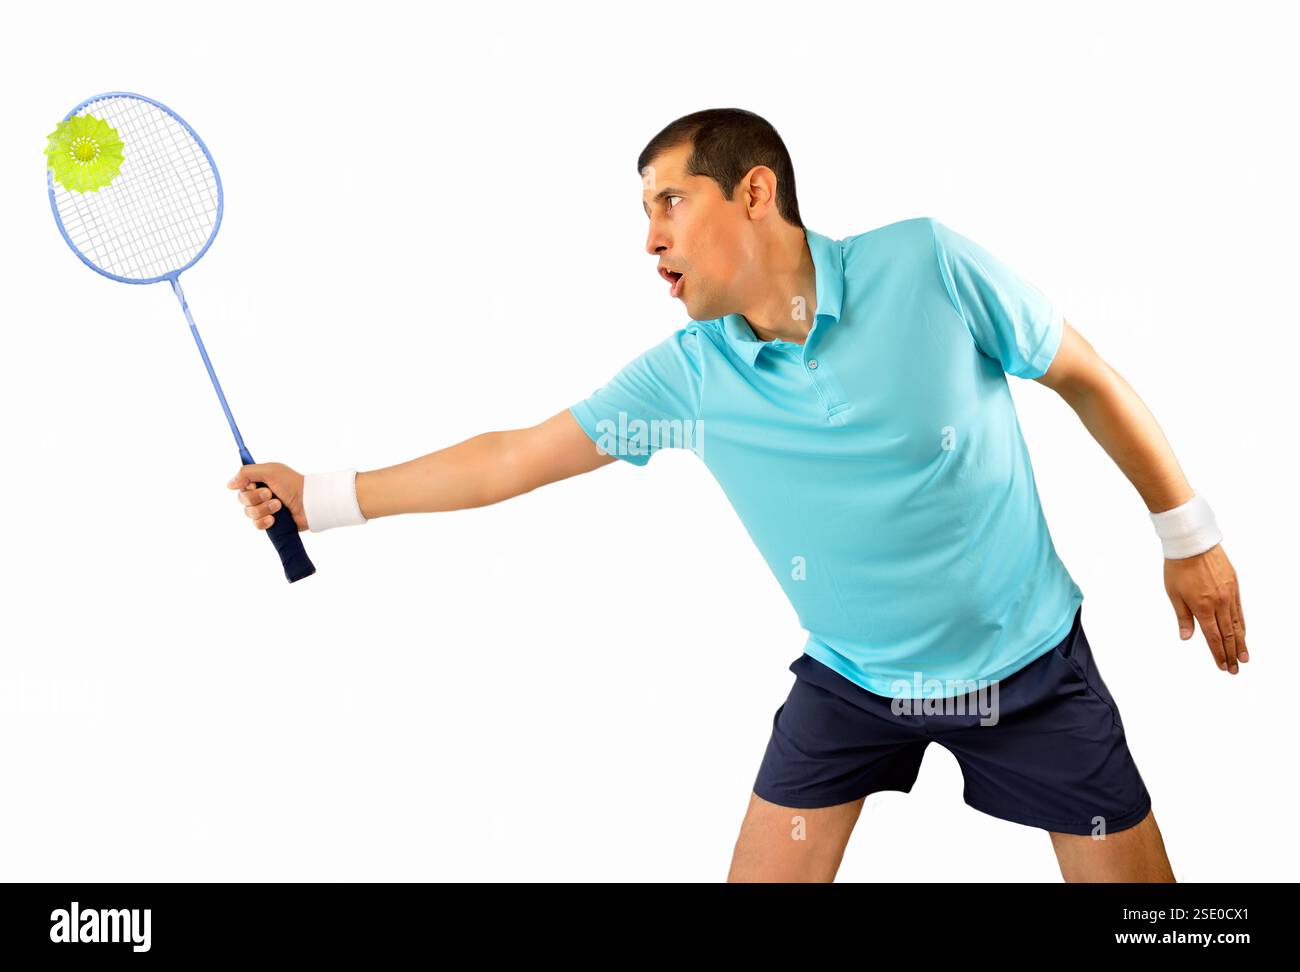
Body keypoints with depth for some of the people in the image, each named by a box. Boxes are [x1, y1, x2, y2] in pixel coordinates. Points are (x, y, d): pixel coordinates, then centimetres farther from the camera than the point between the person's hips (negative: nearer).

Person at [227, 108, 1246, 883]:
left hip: (1030, 664, -1)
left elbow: (1087, 377, -6)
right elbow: (511, 459, -5)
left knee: (1130, 875, 6)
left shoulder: (927, 263, -18)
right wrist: (320, 496, -5)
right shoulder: (686, 375, -12)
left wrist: (1190, 535, 1)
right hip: (851, 682, 2)